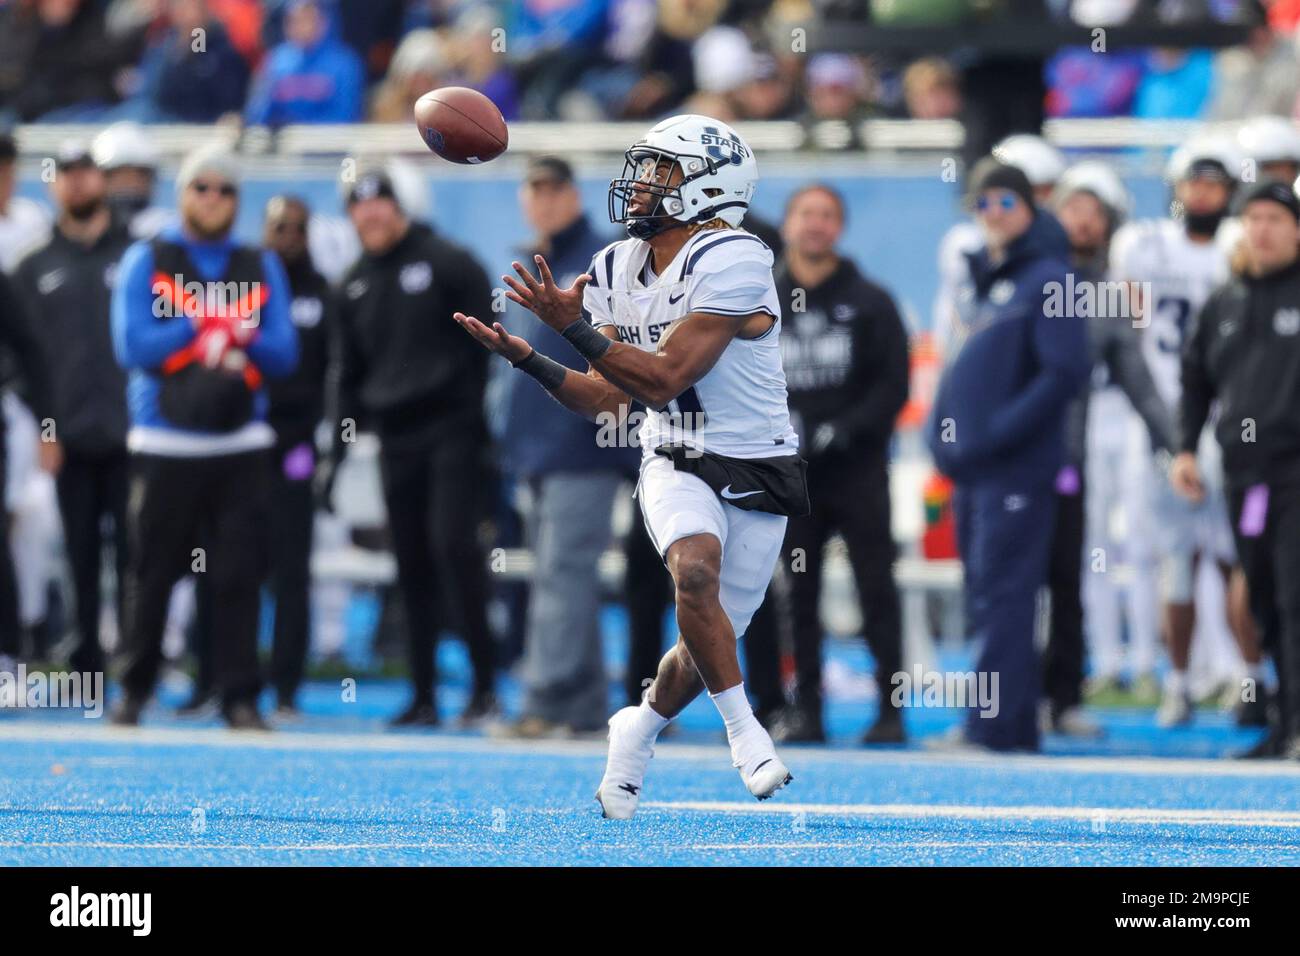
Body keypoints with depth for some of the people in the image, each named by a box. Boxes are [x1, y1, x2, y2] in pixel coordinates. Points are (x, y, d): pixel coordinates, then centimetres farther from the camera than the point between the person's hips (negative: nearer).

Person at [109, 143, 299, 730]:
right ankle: (135, 687, 14)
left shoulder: (261, 268, 11)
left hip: (240, 446, 2)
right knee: (152, 573, 2)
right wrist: (203, 327, -10)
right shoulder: (146, 262, 3)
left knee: (239, 575, -3)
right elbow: (133, 346, -8)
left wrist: (235, 333, -14)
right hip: (164, 444, -2)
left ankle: (239, 696, 0)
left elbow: (283, 354, 4)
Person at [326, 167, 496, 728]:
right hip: (395, 439, 6)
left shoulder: (446, 262, -3)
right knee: (412, 567, 5)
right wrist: (337, 447, 15)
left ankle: (484, 683, -12)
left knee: (452, 541, -17)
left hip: (452, 430, -6)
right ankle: (423, 696, 10)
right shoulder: (355, 285, 14)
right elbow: (347, 371, 21)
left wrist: (491, 415, -10)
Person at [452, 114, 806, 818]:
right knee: (695, 570, -29)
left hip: (756, 475, -3)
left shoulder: (731, 263, -20)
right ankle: (743, 728, -13)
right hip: (676, 465, 3)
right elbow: (605, 397, 6)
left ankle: (640, 727, 35)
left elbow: (664, 380, -23)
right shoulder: (618, 270, 2)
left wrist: (574, 326, -26)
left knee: (709, 645, 4)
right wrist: (523, 357, -6)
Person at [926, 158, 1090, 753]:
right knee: (985, 597, 10)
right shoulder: (984, 280, 17)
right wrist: (945, 428, 11)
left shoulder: (1046, 280, -7)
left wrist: (996, 431, -20)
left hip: (1017, 471, -9)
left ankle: (993, 724, -11)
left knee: (1004, 594, -10)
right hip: (974, 469, 9)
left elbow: (1066, 371, -17)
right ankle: (1018, 725, 16)